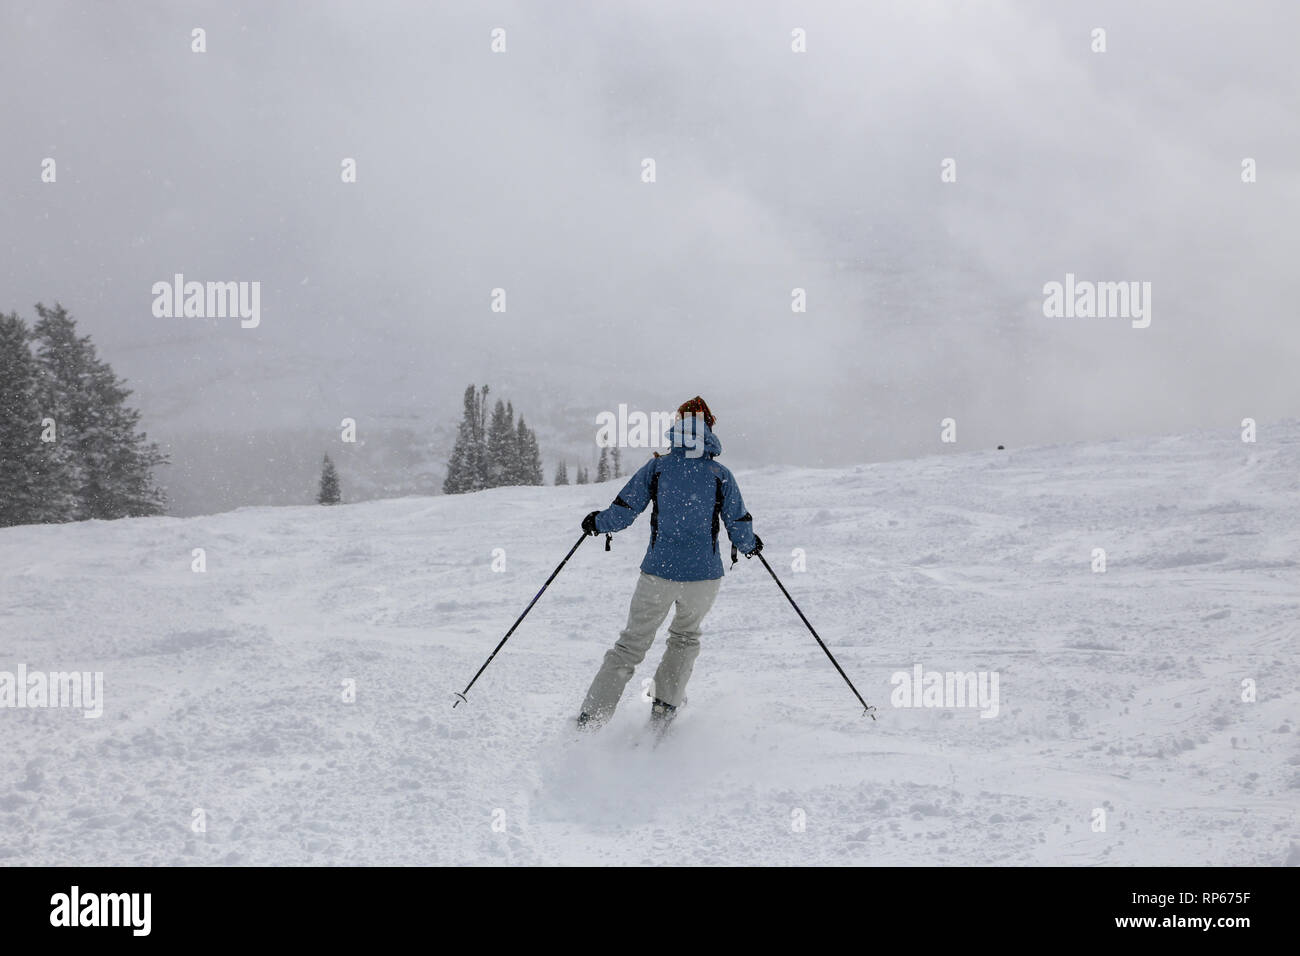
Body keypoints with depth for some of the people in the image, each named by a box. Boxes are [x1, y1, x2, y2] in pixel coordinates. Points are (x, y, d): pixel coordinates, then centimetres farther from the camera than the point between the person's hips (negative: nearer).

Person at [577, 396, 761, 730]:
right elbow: (740, 529, 1)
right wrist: (749, 545, 23)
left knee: (632, 644, 13)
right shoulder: (721, 474, 1)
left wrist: (596, 523, 18)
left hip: (659, 572, 0)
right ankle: (664, 707, 24)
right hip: (705, 575, 0)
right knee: (686, 636, 29)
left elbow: (622, 513, -2)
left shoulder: (656, 467, 0)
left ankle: (591, 718, 9)